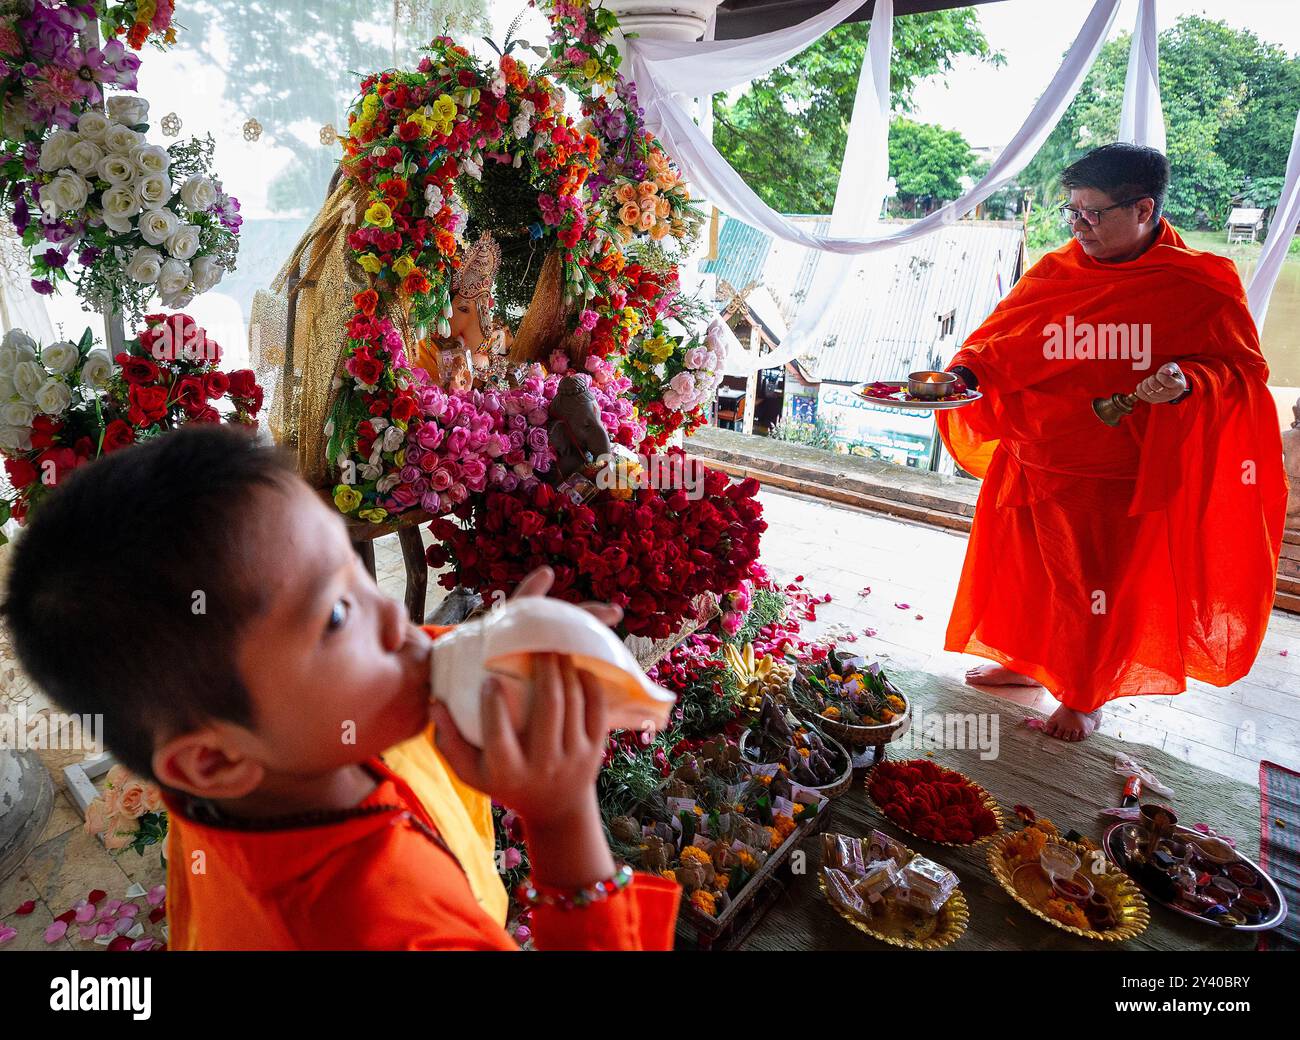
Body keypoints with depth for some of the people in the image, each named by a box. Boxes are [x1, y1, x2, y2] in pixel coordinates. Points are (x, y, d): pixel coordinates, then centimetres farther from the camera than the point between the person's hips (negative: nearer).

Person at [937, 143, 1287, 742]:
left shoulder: (1202, 287, -9)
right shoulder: (1054, 273, 2)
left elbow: (1244, 370, -3)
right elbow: (1000, 342, 6)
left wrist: (1187, 380, -23)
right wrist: (964, 373, -13)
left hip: (1120, 480, -4)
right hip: (1032, 466, 4)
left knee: (1102, 586, 10)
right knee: (1024, 569, 17)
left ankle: (1084, 698, 32)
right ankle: (1025, 662, 42)